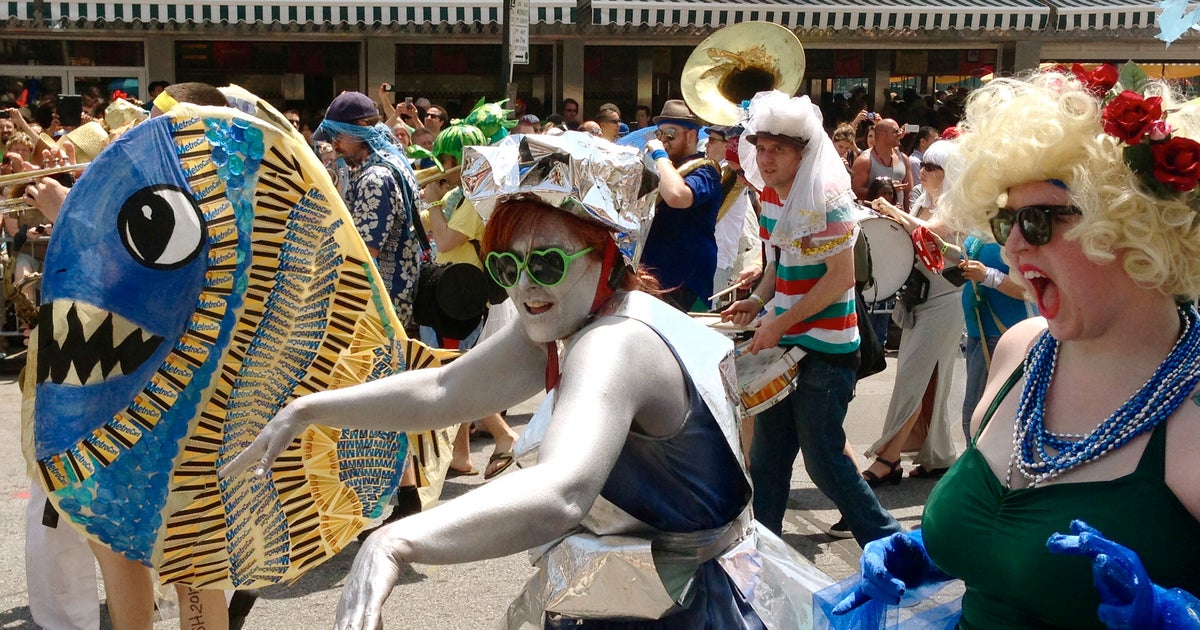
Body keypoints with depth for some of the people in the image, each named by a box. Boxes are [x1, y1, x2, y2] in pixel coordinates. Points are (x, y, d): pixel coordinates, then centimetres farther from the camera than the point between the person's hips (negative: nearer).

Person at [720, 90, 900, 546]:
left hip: (825, 350, -8)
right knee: (766, 458, 13)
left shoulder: (826, 196, -17)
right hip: (782, 345, 8)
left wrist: (781, 322, -20)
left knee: (824, 463, -1)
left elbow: (841, 277, -20)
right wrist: (758, 300, 2)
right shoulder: (769, 194, 7)